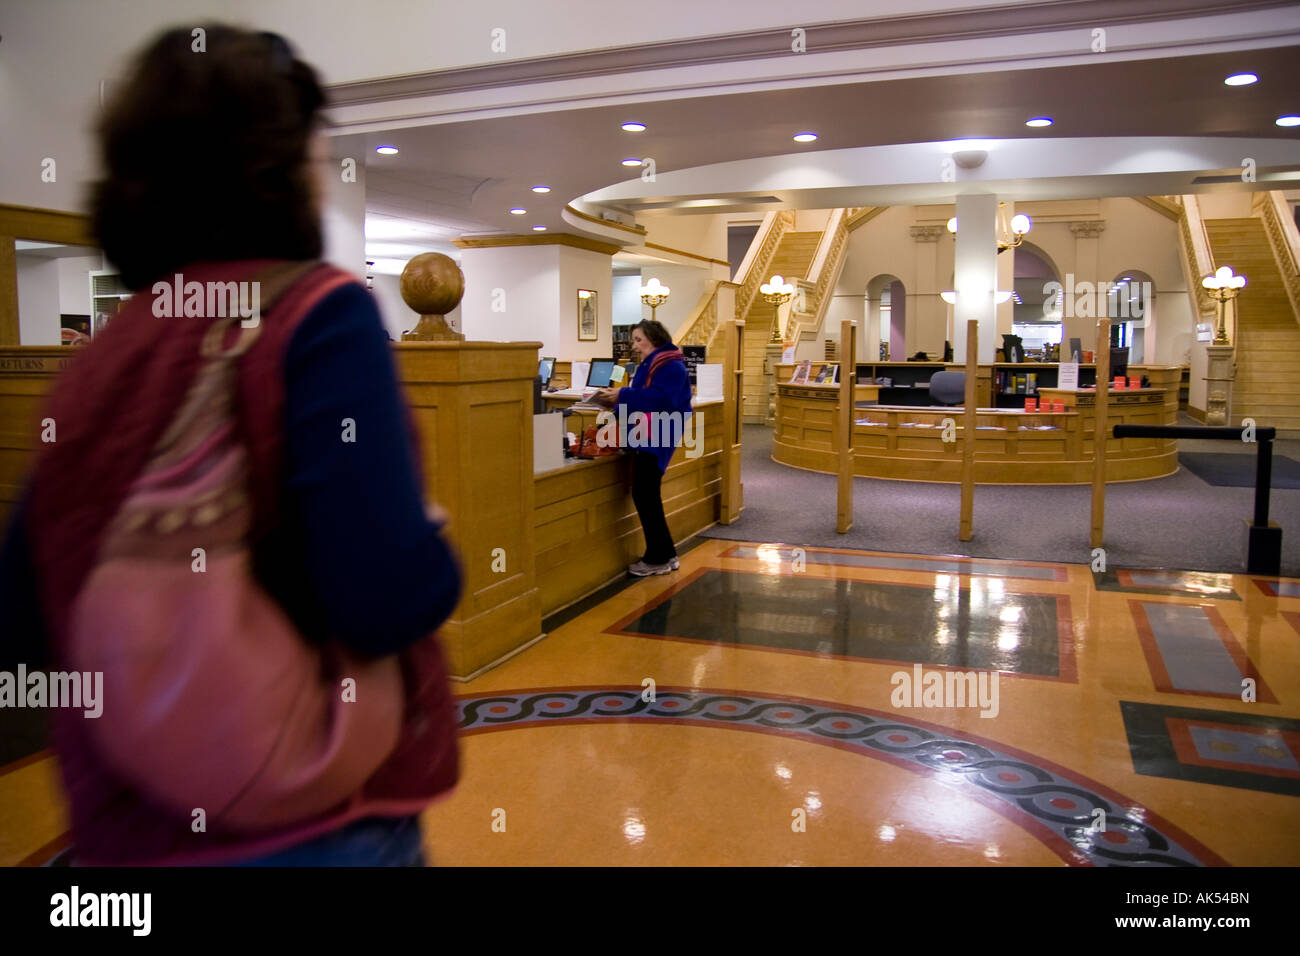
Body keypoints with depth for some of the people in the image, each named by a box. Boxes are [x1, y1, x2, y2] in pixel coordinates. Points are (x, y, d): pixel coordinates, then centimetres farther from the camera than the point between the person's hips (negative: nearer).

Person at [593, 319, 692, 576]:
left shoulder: (670, 365, -11)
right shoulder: (649, 365, 21)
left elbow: (661, 398, -24)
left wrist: (622, 396, -22)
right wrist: (616, 401, 6)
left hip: (656, 439, -10)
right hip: (645, 437, 10)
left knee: (644, 495, -8)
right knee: (645, 496, 11)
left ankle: (658, 558, 1)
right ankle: (664, 554, 19)